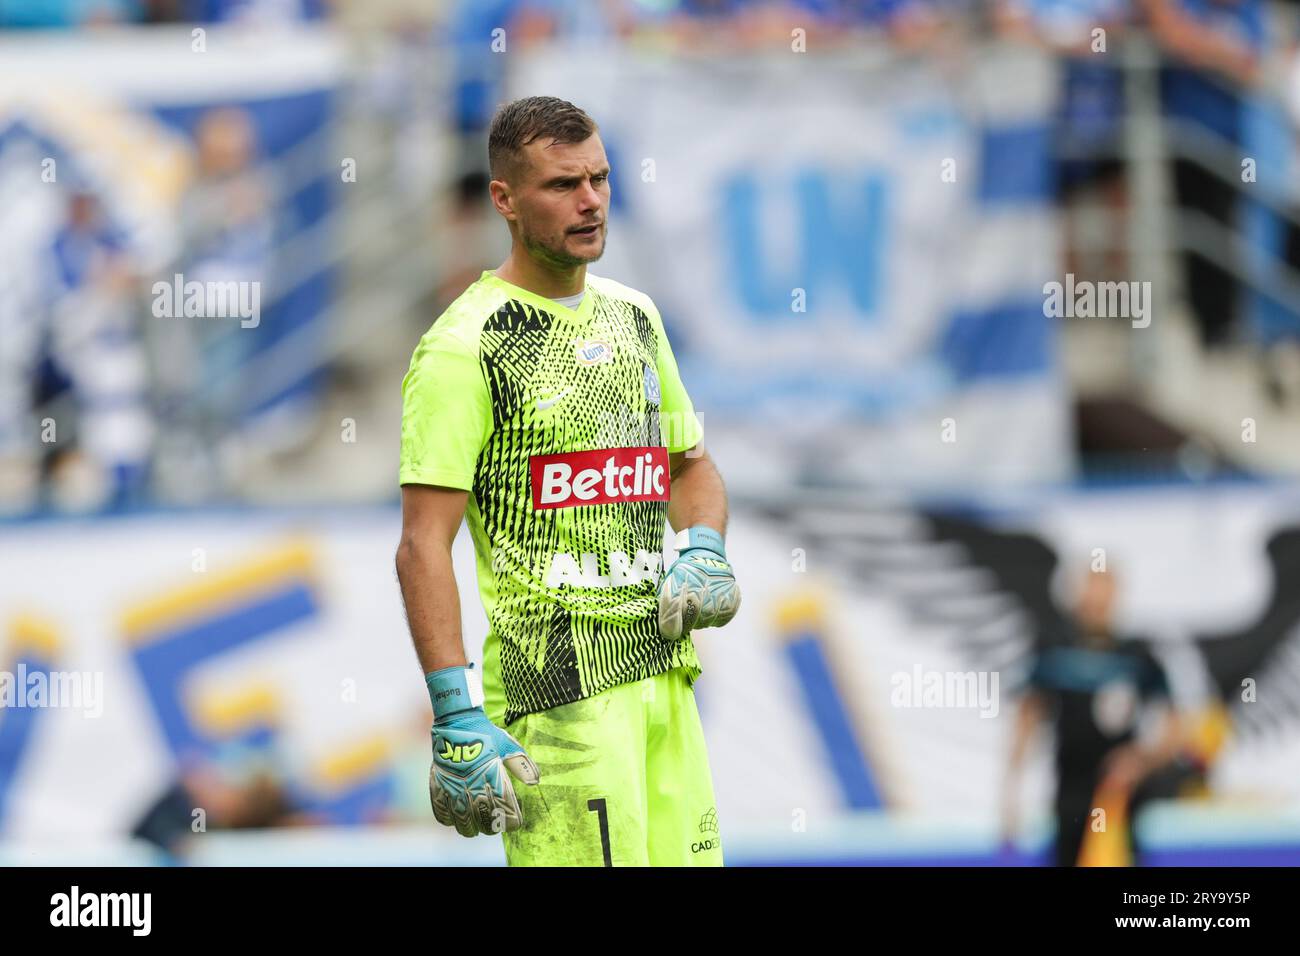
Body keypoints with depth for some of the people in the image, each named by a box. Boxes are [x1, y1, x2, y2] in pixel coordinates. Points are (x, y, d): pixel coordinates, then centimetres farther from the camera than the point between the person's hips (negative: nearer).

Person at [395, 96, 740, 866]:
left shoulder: (634, 315, 16)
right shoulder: (464, 346, -8)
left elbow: (694, 466, 29)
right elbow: (423, 546, -12)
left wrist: (703, 552, 7)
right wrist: (457, 718, -19)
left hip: (665, 676, 7)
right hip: (552, 683, -7)